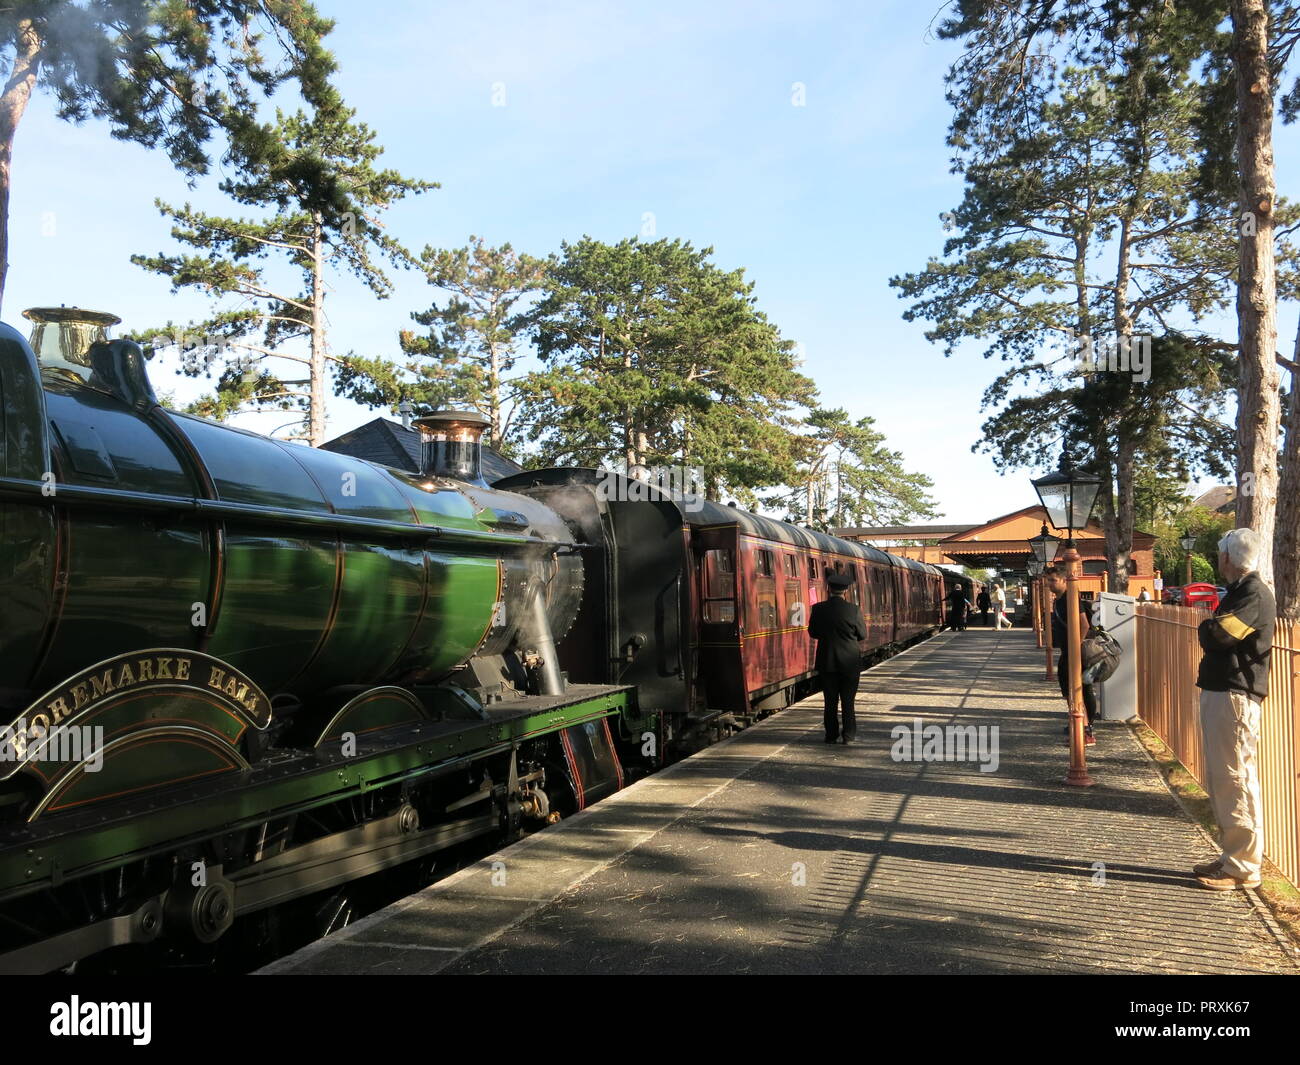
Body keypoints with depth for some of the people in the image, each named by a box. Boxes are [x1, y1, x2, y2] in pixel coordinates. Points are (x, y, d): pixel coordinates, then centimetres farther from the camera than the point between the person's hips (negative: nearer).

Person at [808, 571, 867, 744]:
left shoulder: (818, 609, -9)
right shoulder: (854, 610, -13)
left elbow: (813, 633, 3)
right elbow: (863, 635, -3)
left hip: (827, 663, 1)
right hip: (850, 662, -1)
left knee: (830, 700, 11)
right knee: (848, 700, 8)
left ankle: (831, 735, 14)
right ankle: (848, 736, 10)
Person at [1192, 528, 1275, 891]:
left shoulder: (1254, 594, -14)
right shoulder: (1238, 591, 18)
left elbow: (1216, 633, -25)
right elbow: (1214, 636, 18)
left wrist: (1206, 627, -5)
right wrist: (1212, 630, -1)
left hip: (1235, 697, -10)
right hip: (1219, 692, 10)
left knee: (1235, 781, -6)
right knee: (1220, 780, 15)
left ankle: (1243, 868, 0)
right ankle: (1231, 857, 23)